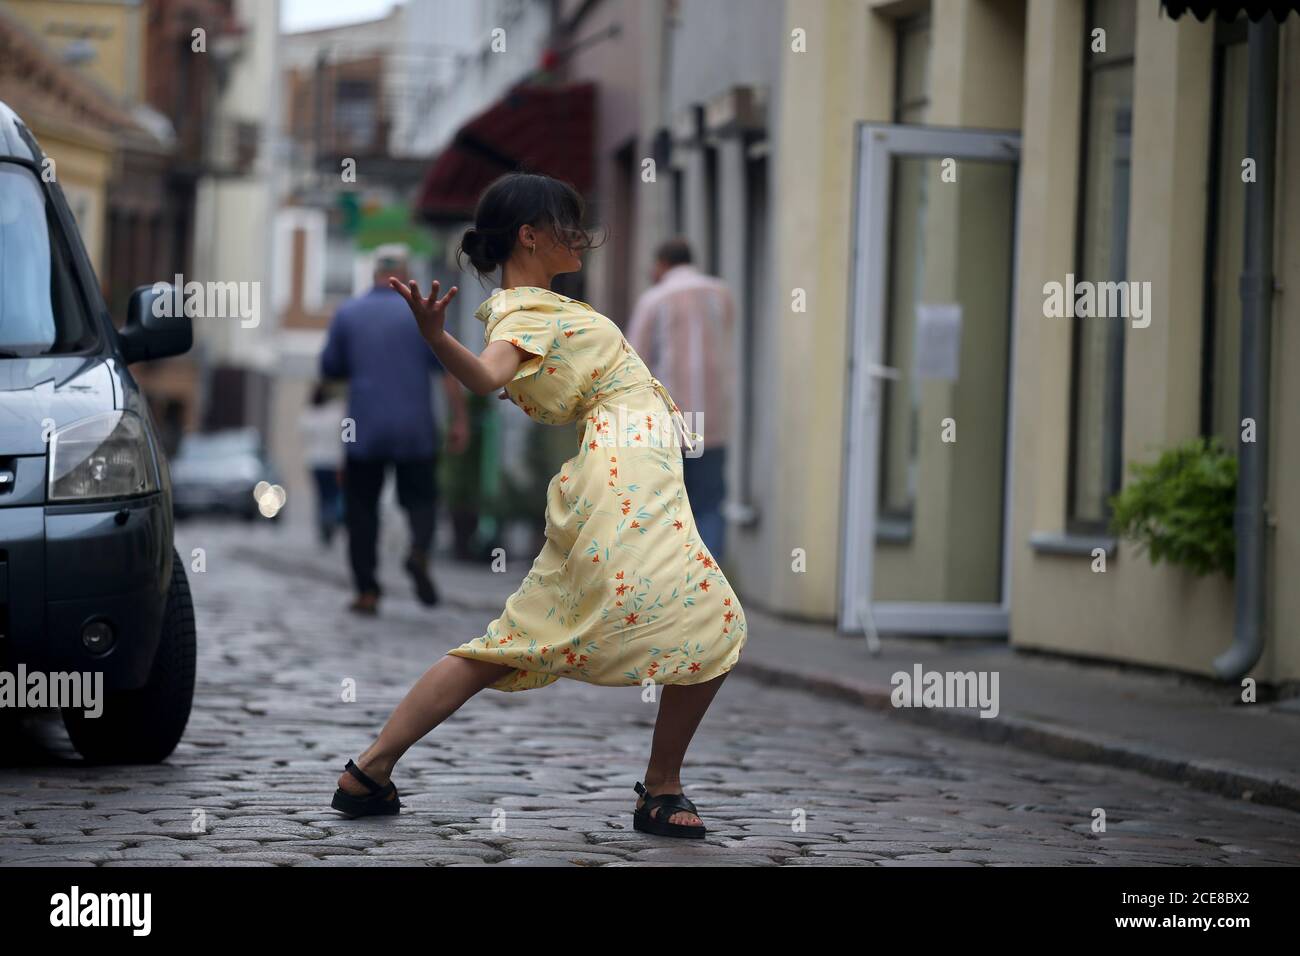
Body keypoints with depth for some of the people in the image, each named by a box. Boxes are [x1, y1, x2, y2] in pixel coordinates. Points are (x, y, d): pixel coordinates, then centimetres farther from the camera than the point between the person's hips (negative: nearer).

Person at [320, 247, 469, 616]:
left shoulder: (348, 313, 3)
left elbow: (330, 368, 7)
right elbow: (448, 367, -8)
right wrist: (460, 419, -6)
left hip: (364, 430, 1)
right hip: (414, 430, 0)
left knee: (362, 507, 9)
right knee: (419, 498, 13)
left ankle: (367, 591, 2)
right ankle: (420, 550, -18)